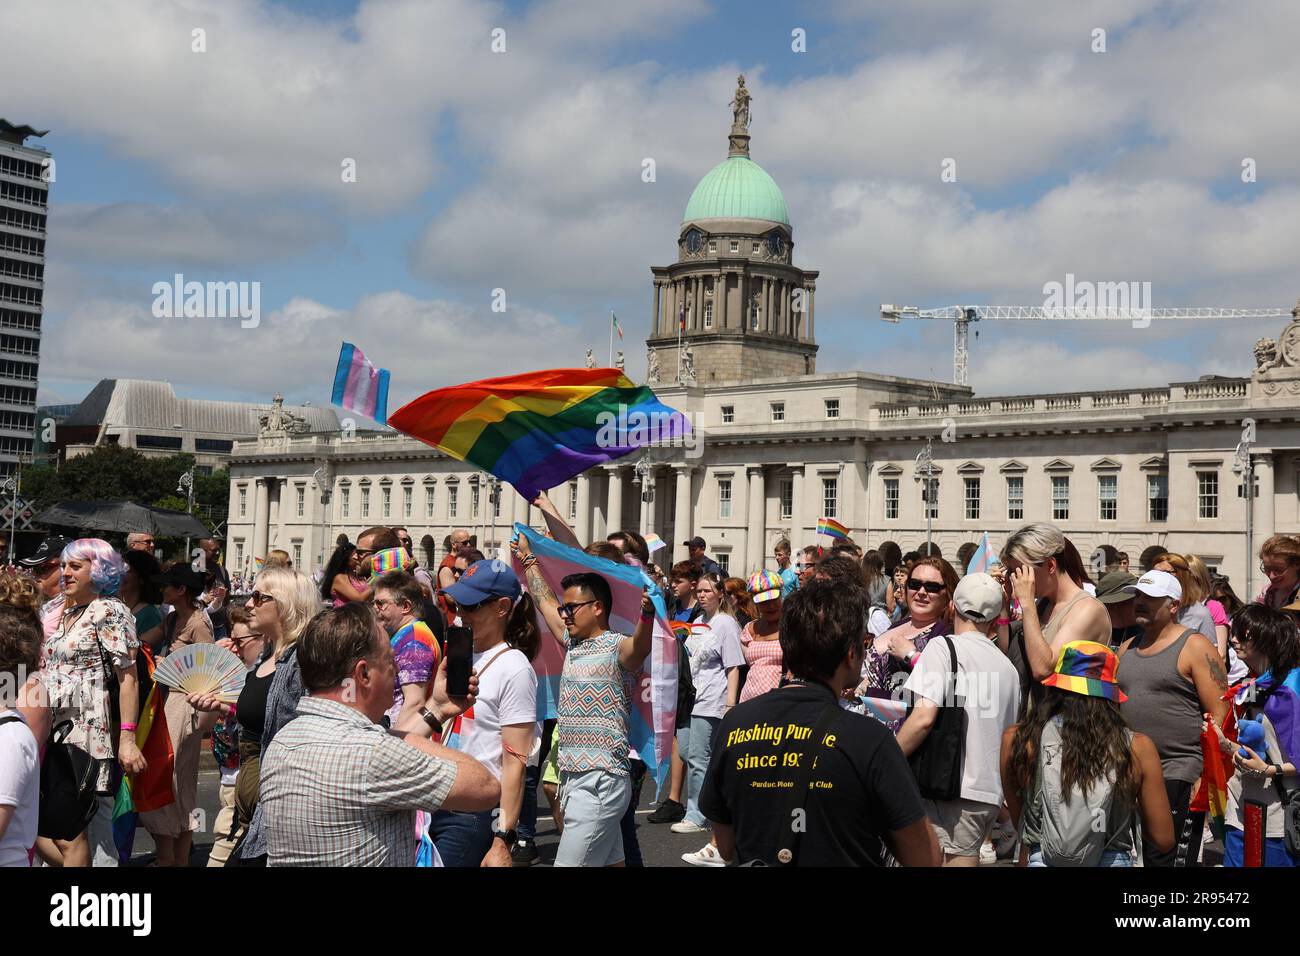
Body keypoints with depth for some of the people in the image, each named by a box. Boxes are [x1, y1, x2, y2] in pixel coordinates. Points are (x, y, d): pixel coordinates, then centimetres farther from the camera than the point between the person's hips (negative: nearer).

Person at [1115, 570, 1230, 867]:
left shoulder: (1195, 647, -6)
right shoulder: (1127, 648, 14)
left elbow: (1219, 716, -10)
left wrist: (1207, 776, -16)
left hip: (1178, 776, -6)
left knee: (1166, 858, -7)